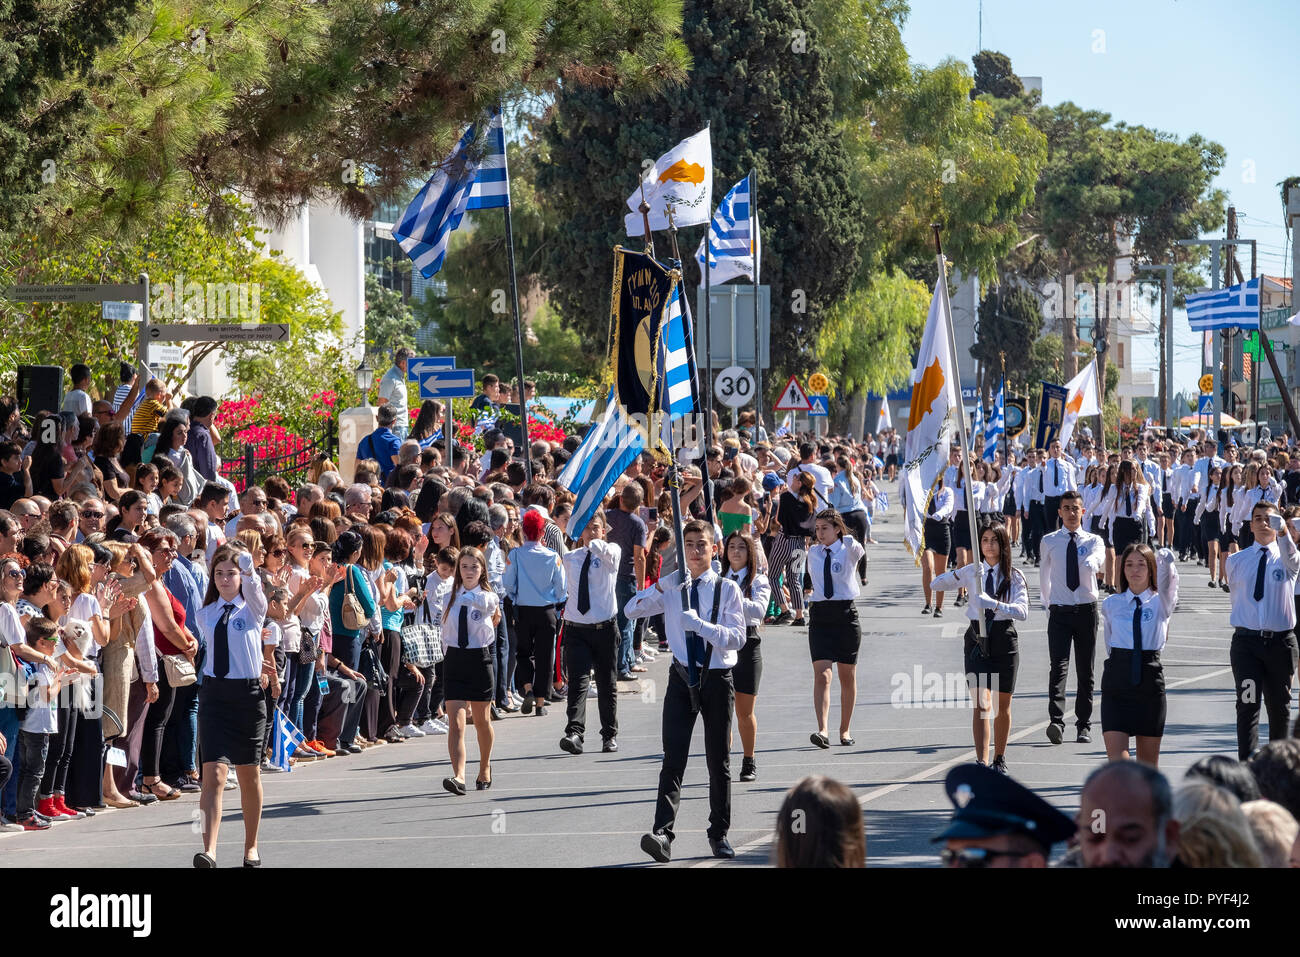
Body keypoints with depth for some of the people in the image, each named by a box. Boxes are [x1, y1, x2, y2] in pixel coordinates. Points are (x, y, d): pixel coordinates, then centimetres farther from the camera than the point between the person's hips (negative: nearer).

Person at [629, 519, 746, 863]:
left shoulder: (727, 589, -1)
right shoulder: (672, 587, 6)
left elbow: (737, 638, -11)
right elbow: (631, 611, -4)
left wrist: (700, 625, -25)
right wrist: (661, 587, -19)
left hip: (717, 679, -1)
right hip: (682, 678, 1)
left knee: (718, 760, 9)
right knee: (673, 759, -11)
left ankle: (719, 834, 21)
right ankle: (662, 832, -21)